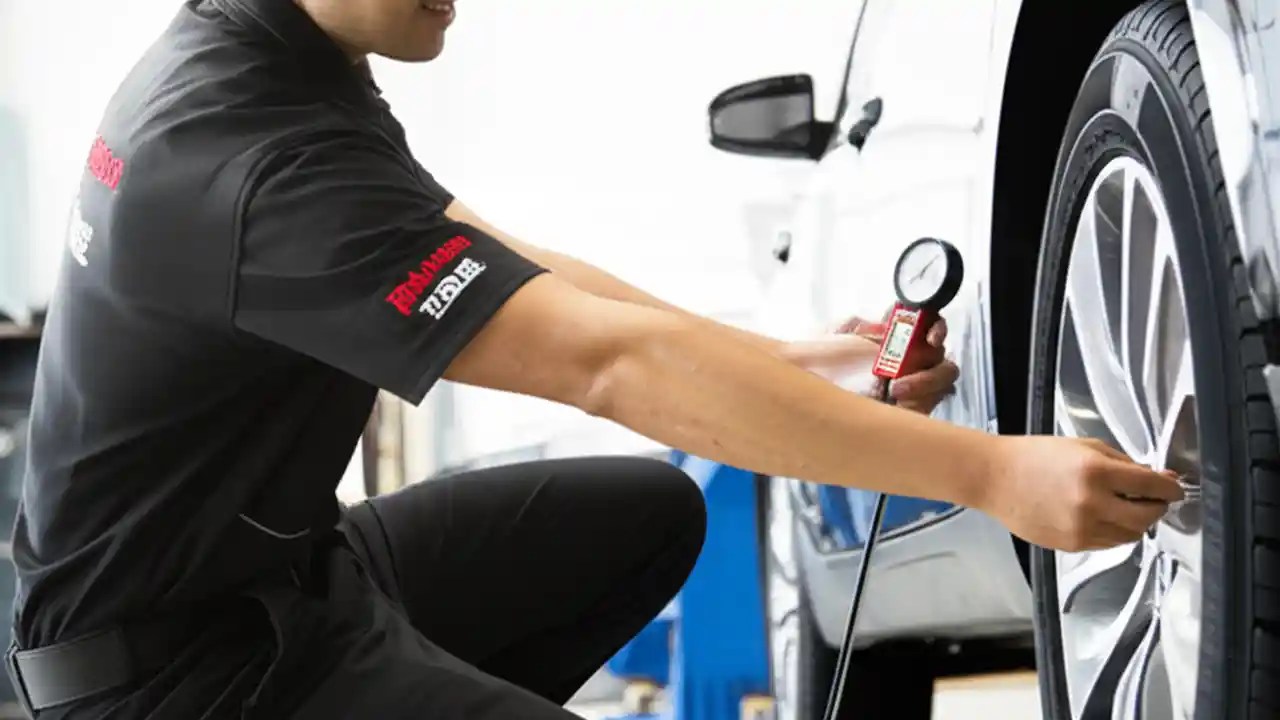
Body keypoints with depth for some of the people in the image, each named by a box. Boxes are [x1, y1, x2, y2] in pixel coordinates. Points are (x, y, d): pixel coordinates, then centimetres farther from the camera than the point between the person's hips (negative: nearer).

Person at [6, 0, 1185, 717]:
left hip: (279, 566, 10)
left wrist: (788, 364, -3)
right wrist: (987, 472, -32)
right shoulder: (261, 157, -29)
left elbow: (509, 281, 6)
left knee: (648, 516, 15)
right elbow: (614, 366, -33)